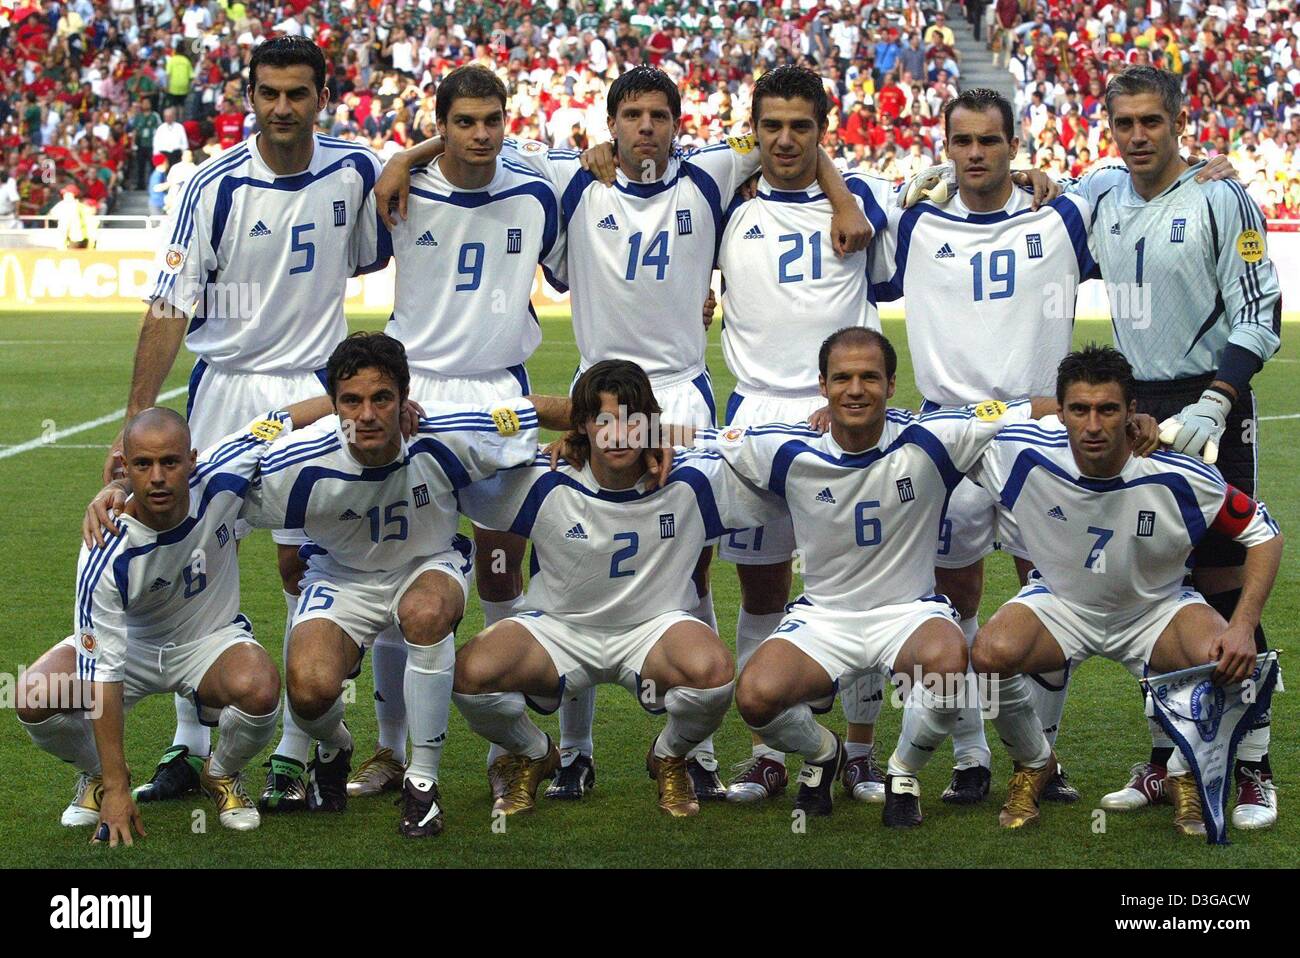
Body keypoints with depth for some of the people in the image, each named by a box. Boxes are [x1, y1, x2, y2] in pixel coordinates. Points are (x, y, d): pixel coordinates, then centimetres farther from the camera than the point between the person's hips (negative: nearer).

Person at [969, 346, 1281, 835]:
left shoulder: (1179, 477, -27)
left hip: (1155, 607, 0)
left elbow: (1264, 535, -15)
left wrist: (1243, 627, -26)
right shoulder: (1026, 455, -25)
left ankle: (1184, 777, 1)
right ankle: (1034, 765, 2)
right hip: (1060, 603, 1)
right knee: (990, 653, -31)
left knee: (1227, 660, -31)